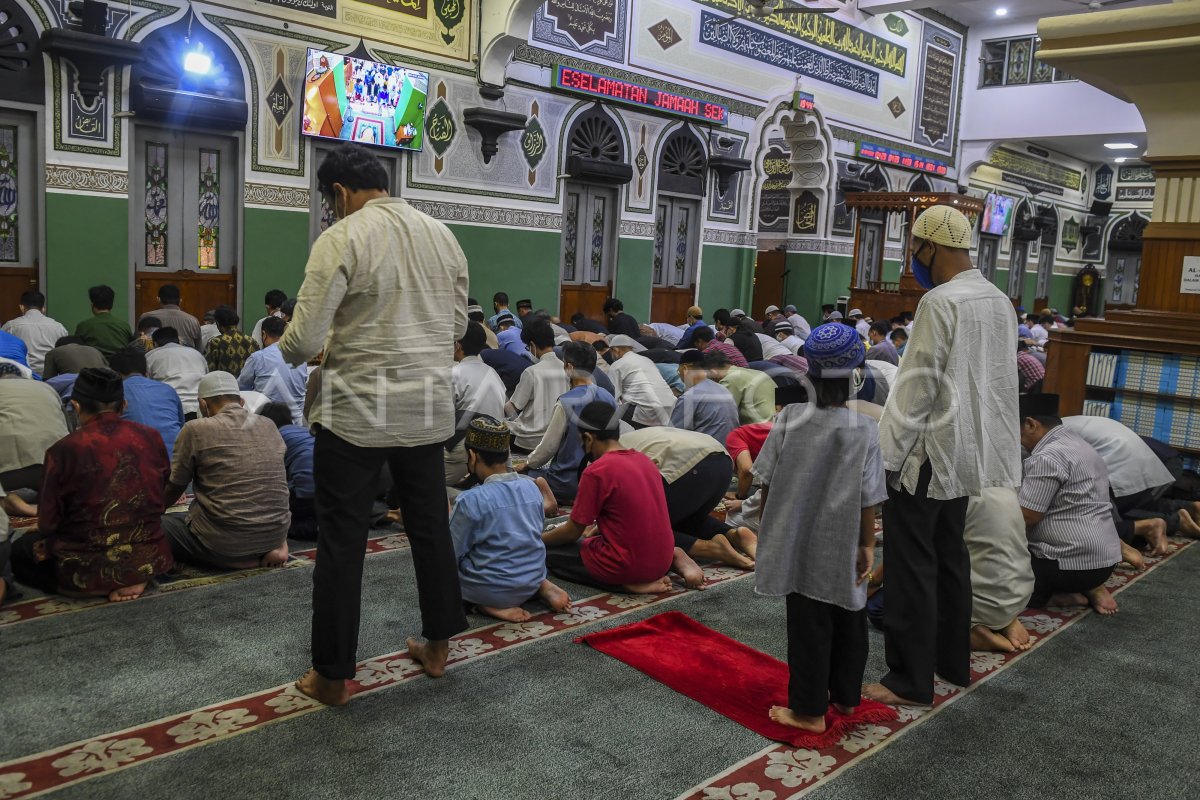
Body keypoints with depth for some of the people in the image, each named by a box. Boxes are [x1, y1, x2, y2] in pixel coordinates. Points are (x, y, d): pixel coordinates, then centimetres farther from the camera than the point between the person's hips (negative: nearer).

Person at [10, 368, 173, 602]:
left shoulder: (64, 450, -16)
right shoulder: (151, 438, -6)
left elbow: (48, 523, -6)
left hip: (88, 568, -5)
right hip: (149, 560, 5)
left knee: (20, 551, 24)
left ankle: (102, 585, 6)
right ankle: (133, 580, 12)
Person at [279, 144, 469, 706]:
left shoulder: (341, 239, -11)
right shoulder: (441, 235, 6)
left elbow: (304, 339, -14)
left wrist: (291, 350, 8)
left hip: (358, 409, -5)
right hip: (427, 406, 5)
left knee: (342, 542, 6)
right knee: (430, 526, 17)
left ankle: (332, 676, 17)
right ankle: (437, 646, 32)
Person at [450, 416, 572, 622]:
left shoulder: (471, 500, -19)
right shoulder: (531, 487, -1)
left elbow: (452, 555, -10)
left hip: (491, 590, -6)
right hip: (532, 580, 6)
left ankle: (488, 604, -7)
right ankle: (541, 586, 8)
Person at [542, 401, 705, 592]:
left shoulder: (596, 471, -16)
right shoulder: (644, 460, 7)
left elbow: (572, 532, -6)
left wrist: (536, 540, 11)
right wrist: (595, 530, 31)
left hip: (627, 565, -7)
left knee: (544, 550, 5)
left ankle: (629, 583, -8)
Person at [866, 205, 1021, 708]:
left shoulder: (940, 302, -19)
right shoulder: (999, 302, 8)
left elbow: (918, 387, -20)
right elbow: (998, 383, 14)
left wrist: (886, 457, -15)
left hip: (928, 454, -9)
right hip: (968, 450, 9)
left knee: (913, 566, -1)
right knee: (949, 556, 19)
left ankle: (911, 680, 8)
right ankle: (953, 660, 31)